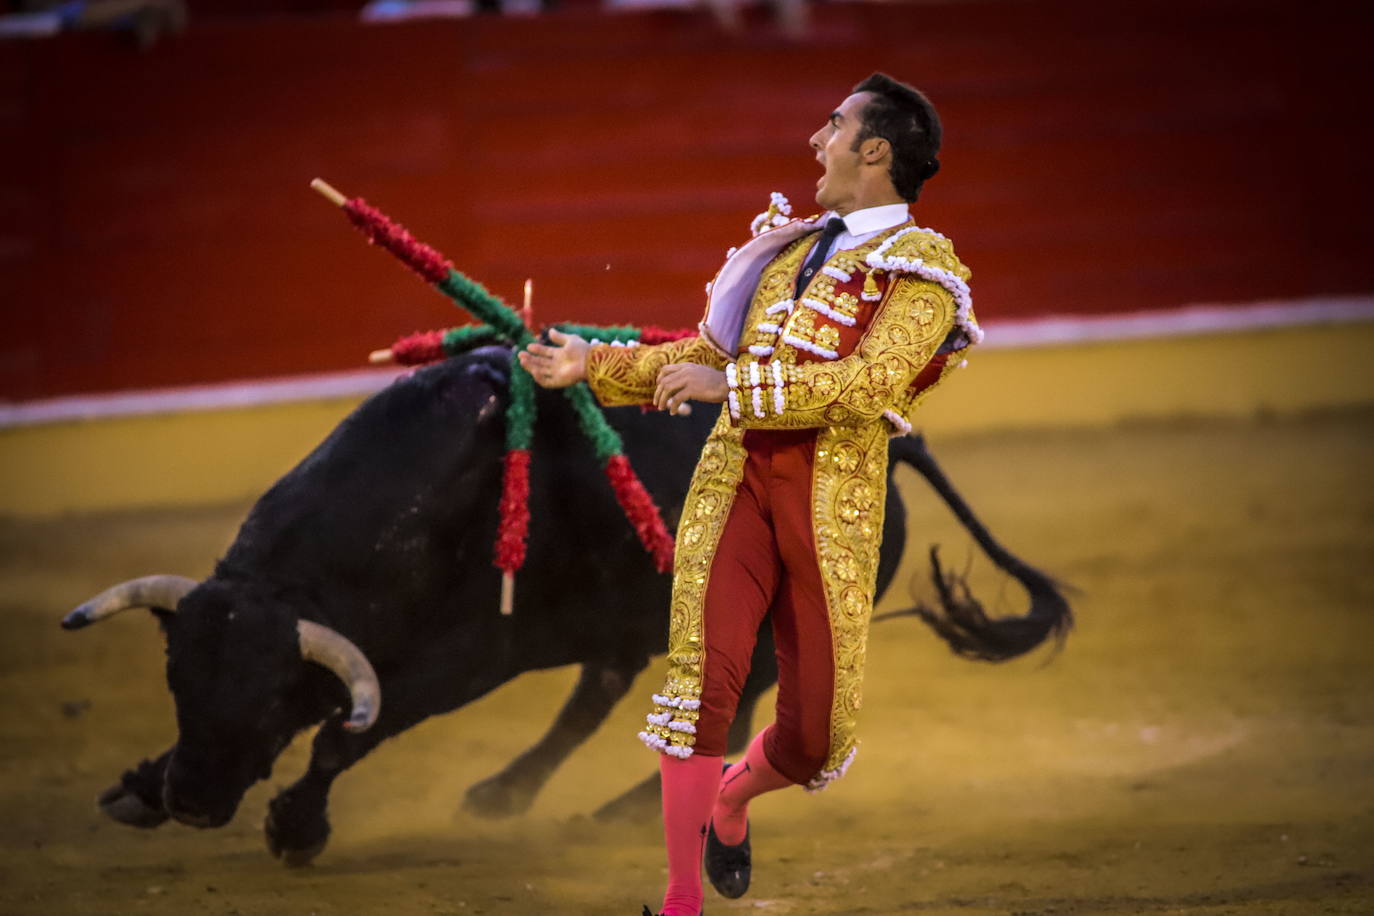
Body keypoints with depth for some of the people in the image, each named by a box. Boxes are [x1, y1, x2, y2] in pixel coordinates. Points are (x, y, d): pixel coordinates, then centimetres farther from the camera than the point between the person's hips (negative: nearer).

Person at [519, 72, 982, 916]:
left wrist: (728, 386, -17)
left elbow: (871, 384, -15)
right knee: (703, 671, -15)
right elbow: (711, 352, 26)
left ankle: (730, 799, 37)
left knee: (817, 728, 1)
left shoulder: (922, 267, 0)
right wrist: (595, 366, 18)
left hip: (835, 495, -3)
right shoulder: (793, 244, 20)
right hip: (737, 473, 3)